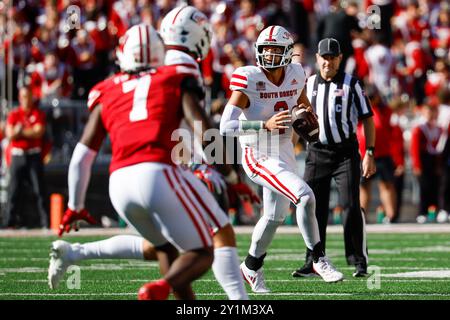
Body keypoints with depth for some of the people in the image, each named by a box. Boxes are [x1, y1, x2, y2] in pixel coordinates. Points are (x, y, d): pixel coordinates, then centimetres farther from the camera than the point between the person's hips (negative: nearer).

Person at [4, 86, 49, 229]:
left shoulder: (38, 114, 6)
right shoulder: (14, 114, 9)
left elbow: (38, 132, -7)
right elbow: (10, 134, -3)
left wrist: (20, 132, -4)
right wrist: (30, 132, -10)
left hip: (34, 155, -1)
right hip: (17, 156, 1)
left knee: (39, 189, -5)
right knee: (14, 189, -2)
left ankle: (45, 221, -6)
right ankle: (11, 221, 1)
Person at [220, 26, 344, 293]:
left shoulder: (295, 75, -2)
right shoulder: (249, 80, -19)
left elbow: (302, 100, 23)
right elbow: (226, 126, -23)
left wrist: (307, 111, -1)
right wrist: (266, 125, -32)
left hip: (284, 152, 7)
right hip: (259, 155, -7)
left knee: (275, 216, 21)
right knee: (305, 197, -23)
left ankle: (252, 267, 42)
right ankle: (319, 260, -9)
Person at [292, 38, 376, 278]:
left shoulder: (351, 84, -1)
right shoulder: (308, 84, 10)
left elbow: (367, 119, -1)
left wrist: (369, 153, -6)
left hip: (346, 152, -3)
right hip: (317, 152, 4)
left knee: (351, 206, -9)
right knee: (314, 207, 3)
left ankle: (359, 262, -3)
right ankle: (313, 262, 12)